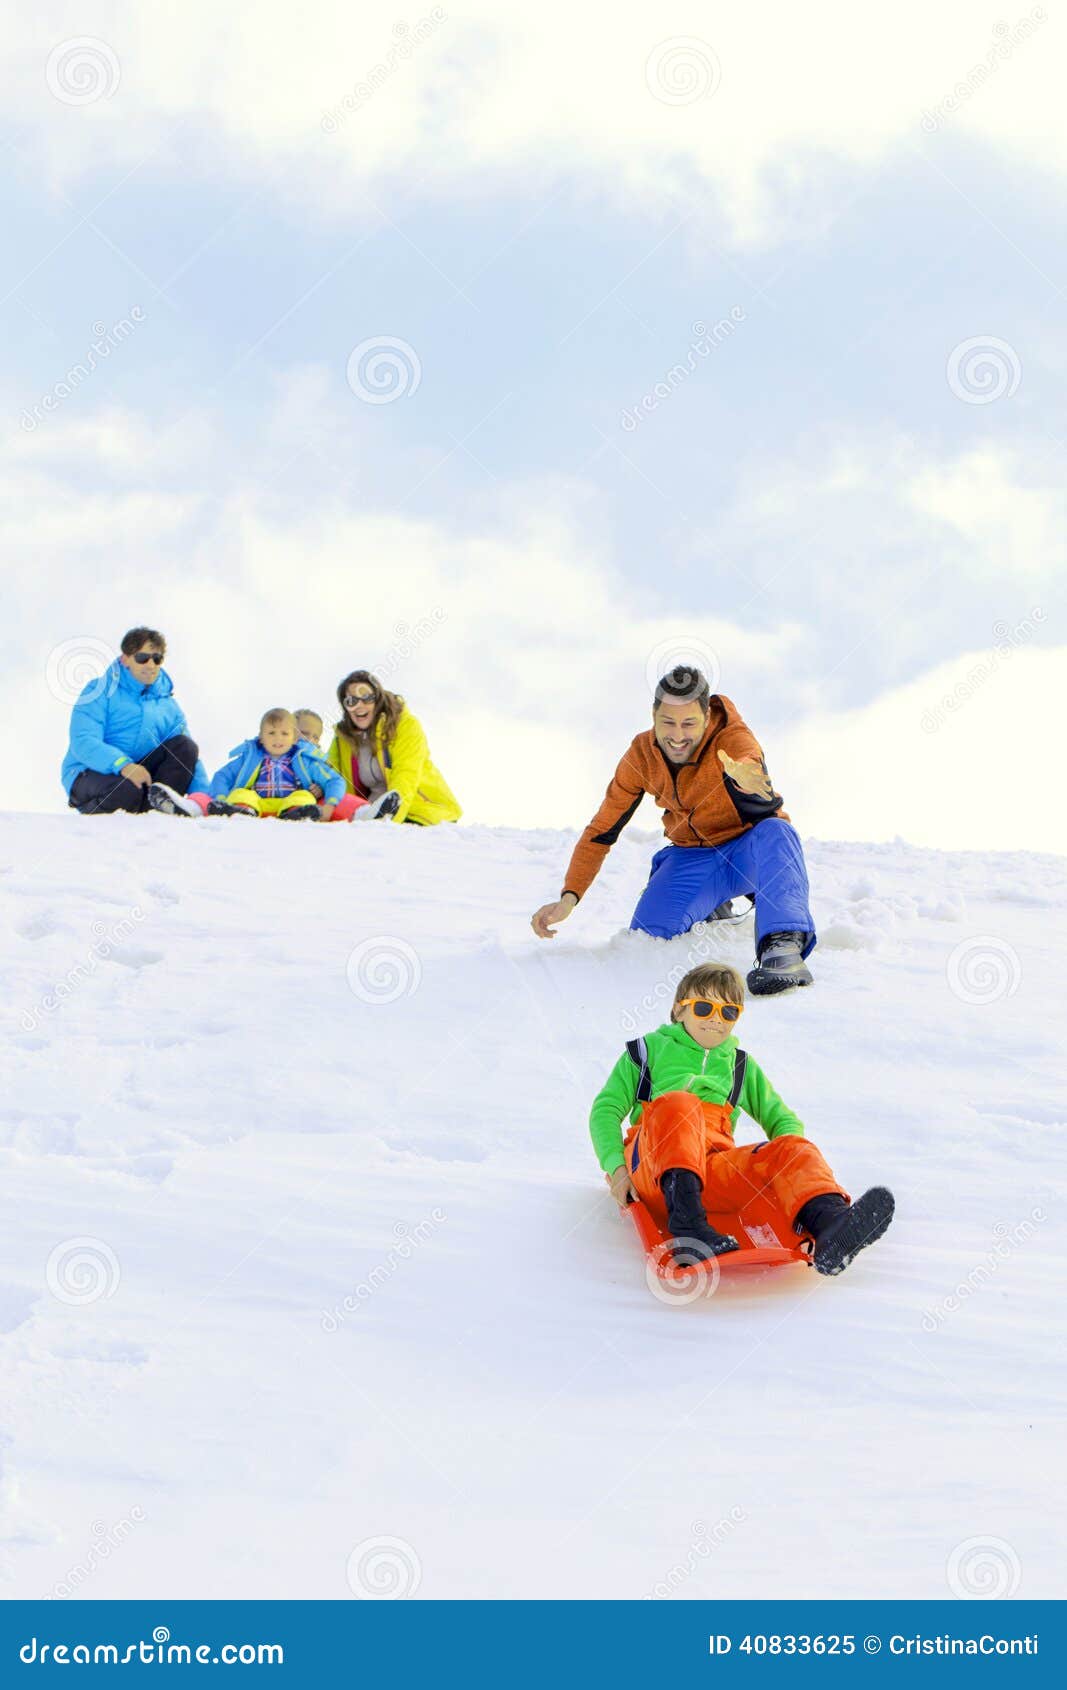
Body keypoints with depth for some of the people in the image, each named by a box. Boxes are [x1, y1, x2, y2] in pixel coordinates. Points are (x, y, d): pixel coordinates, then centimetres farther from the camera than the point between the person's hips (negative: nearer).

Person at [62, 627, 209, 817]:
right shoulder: (101, 691, -3)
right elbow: (83, 743, -18)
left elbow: (188, 756, 9)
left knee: (185, 745, -14)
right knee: (127, 789, -39)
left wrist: (202, 795, -10)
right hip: (89, 775, -5)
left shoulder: (168, 705, 13)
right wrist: (122, 764, -35)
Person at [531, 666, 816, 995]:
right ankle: (712, 912, 16)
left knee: (776, 833, -38)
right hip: (693, 858, 4)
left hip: (749, 850, -4)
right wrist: (568, 897, -17)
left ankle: (783, 946, -50)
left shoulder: (732, 738, -24)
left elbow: (749, 760, -51)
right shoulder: (642, 755, -12)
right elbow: (601, 831, -5)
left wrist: (743, 775, -77)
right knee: (647, 937, -18)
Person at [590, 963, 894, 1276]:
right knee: (678, 1104, -35)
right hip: (651, 1164, -3)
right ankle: (687, 1224, -55)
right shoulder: (649, 1049, 24)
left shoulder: (741, 1066, 34)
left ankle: (828, 1221, -59)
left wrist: (788, 1155, 8)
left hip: (715, 1169, 3)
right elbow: (606, 1110, 16)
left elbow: (781, 1119, 33)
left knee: (793, 1148, -24)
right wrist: (616, 1167, -4)